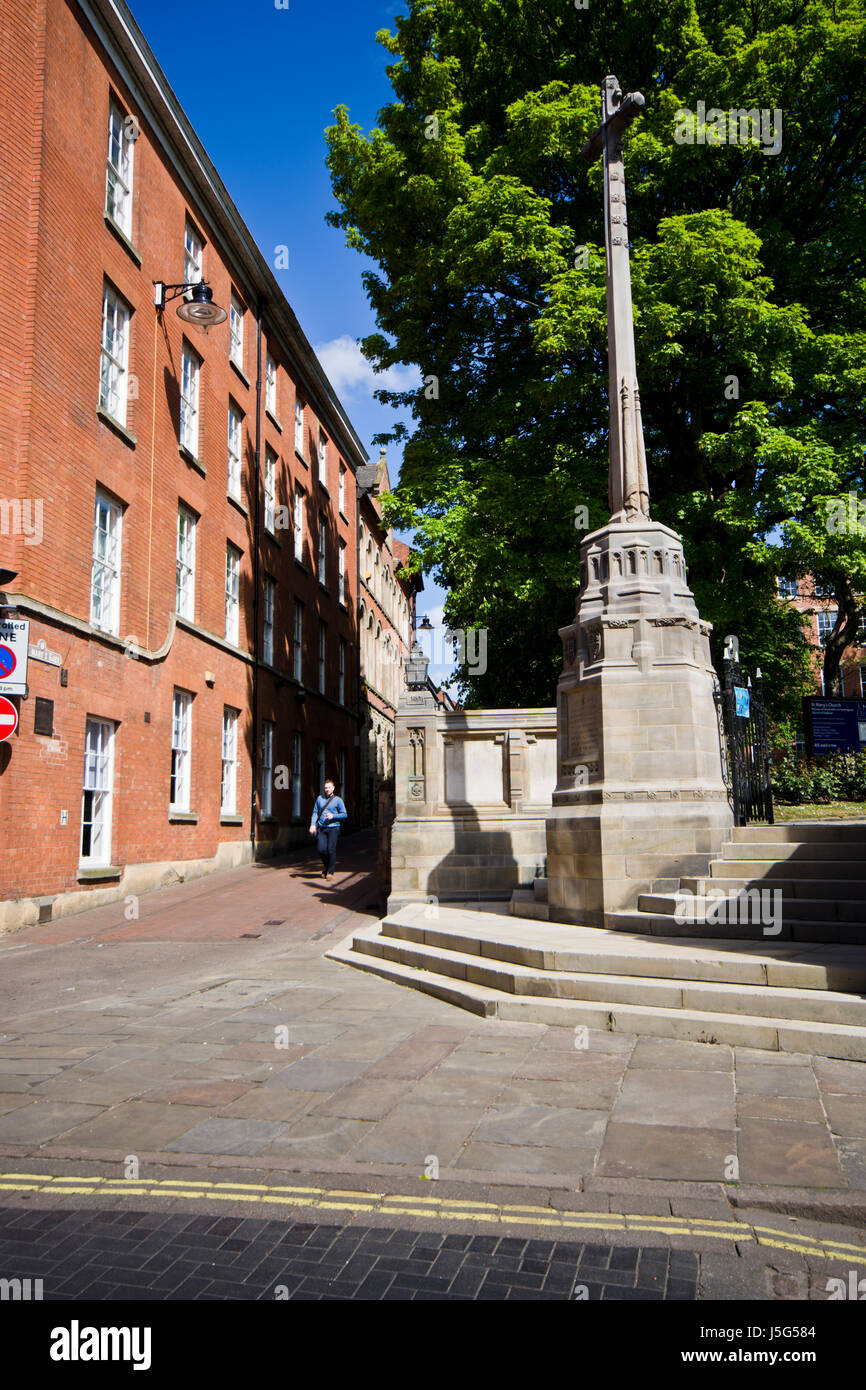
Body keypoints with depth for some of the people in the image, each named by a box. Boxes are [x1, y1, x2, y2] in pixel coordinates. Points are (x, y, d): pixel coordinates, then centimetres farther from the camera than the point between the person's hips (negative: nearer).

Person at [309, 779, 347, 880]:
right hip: (321, 829, 2)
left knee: (331, 850, -8)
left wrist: (333, 816, -13)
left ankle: (330, 872, 3)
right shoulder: (319, 799, 12)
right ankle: (325, 865, 22)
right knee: (321, 849, -7)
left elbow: (344, 814, 2)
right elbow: (315, 812, 13)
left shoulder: (338, 800, 2)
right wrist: (313, 825, 0)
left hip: (333, 828, -2)